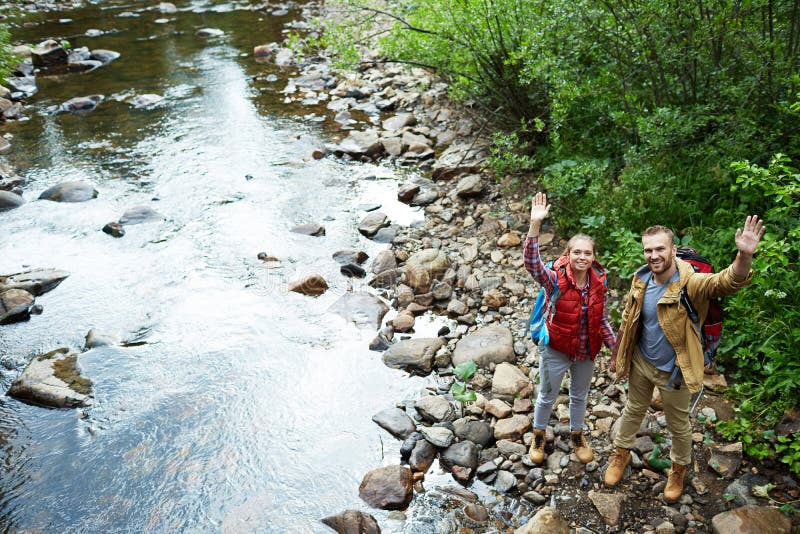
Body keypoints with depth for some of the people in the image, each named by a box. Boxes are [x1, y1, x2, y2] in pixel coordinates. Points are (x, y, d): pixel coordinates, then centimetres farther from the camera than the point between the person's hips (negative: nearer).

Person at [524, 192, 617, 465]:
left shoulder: (599, 283, -12)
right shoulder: (556, 279, -24)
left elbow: (602, 320, -1)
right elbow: (532, 263, -45)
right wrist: (535, 224, -56)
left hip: (586, 351, 3)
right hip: (556, 350, -3)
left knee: (579, 396, 24)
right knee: (547, 396, 17)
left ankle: (577, 435, 49)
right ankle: (539, 435, 43)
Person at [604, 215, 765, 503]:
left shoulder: (691, 283, -26)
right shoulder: (641, 280, -10)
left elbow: (729, 281, -45)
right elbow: (628, 321, 4)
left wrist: (744, 255, -66)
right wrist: (617, 355, 13)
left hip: (673, 371, -4)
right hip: (641, 363, 4)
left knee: (678, 425, 18)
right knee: (633, 411, 25)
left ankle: (678, 470, 44)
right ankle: (621, 453, 50)